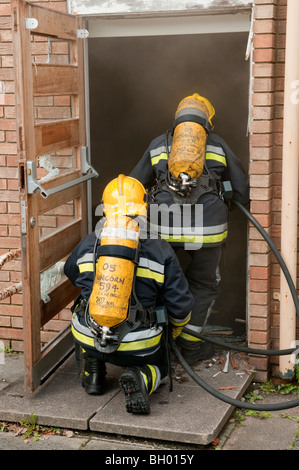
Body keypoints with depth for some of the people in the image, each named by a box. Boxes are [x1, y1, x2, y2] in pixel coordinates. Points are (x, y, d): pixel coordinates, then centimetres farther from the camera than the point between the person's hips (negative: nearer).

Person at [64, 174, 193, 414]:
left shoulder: (87, 245, 0)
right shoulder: (161, 251, -7)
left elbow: (71, 272, 23)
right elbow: (181, 304, -4)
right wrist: (177, 326, 20)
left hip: (89, 339, 3)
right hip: (137, 346, -2)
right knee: (158, 366, 30)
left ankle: (94, 372, 24)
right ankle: (139, 379, -5)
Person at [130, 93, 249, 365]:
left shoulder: (158, 145, 22)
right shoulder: (218, 145, 20)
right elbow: (243, 192, 20)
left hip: (164, 224, 1)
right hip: (207, 225, -1)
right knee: (205, 285, 20)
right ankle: (191, 347, 21)